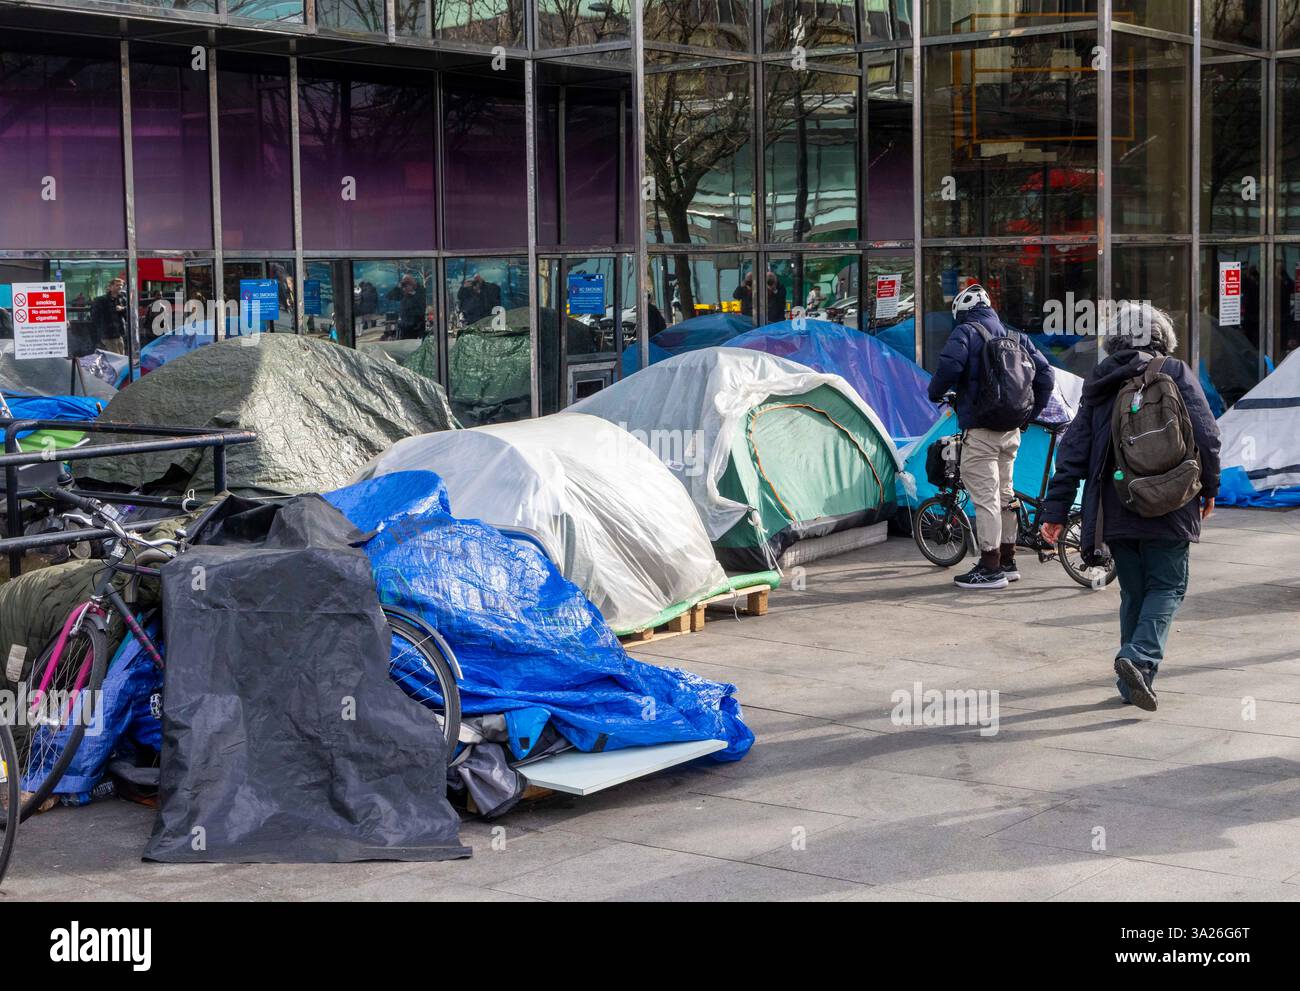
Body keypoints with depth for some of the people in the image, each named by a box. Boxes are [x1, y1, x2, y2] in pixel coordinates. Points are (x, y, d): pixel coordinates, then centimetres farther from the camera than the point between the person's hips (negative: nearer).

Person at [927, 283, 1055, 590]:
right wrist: (1030, 414, 19)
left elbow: (949, 366, -23)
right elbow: (1045, 374, 12)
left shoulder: (965, 332, -5)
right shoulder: (1015, 336, 16)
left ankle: (990, 568, -6)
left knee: (985, 496, -6)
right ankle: (1007, 561, 24)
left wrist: (935, 393, -5)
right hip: (1012, 430, 8)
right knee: (1005, 493, 17)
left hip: (981, 429, -7)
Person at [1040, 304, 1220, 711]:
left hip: (1115, 510, 3)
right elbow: (1206, 436, -7)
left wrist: (1055, 510, 4)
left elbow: (1073, 451, 4)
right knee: (1167, 587, 6)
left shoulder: (1099, 385, 8)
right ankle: (1140, 658, -17)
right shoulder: (1176, 374, -2)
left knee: (1133, 591, 14)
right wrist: (1209, 489, 8)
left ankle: (1131, 683, 12)